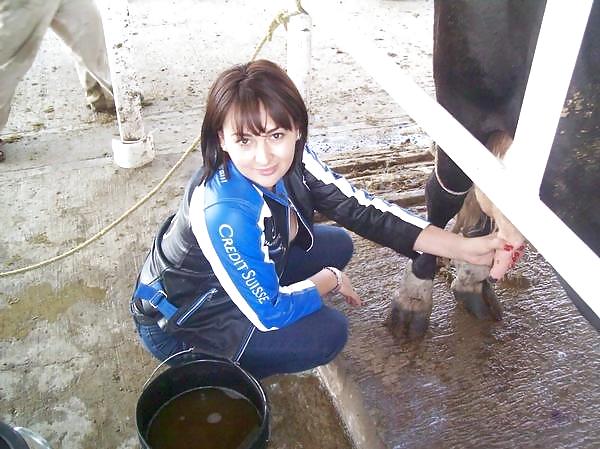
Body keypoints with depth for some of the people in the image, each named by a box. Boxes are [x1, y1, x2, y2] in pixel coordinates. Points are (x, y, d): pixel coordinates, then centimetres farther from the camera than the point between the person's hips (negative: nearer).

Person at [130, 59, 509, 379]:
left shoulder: (293, 159, -17)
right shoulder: (223, 210, -37)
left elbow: (362, 209, -14)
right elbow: (268, 313, -28)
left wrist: (462, 247, -18)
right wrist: (331, 280, -11)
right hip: (176, 324, -7)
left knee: (336, 245, 2)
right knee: (327, 333, -20)